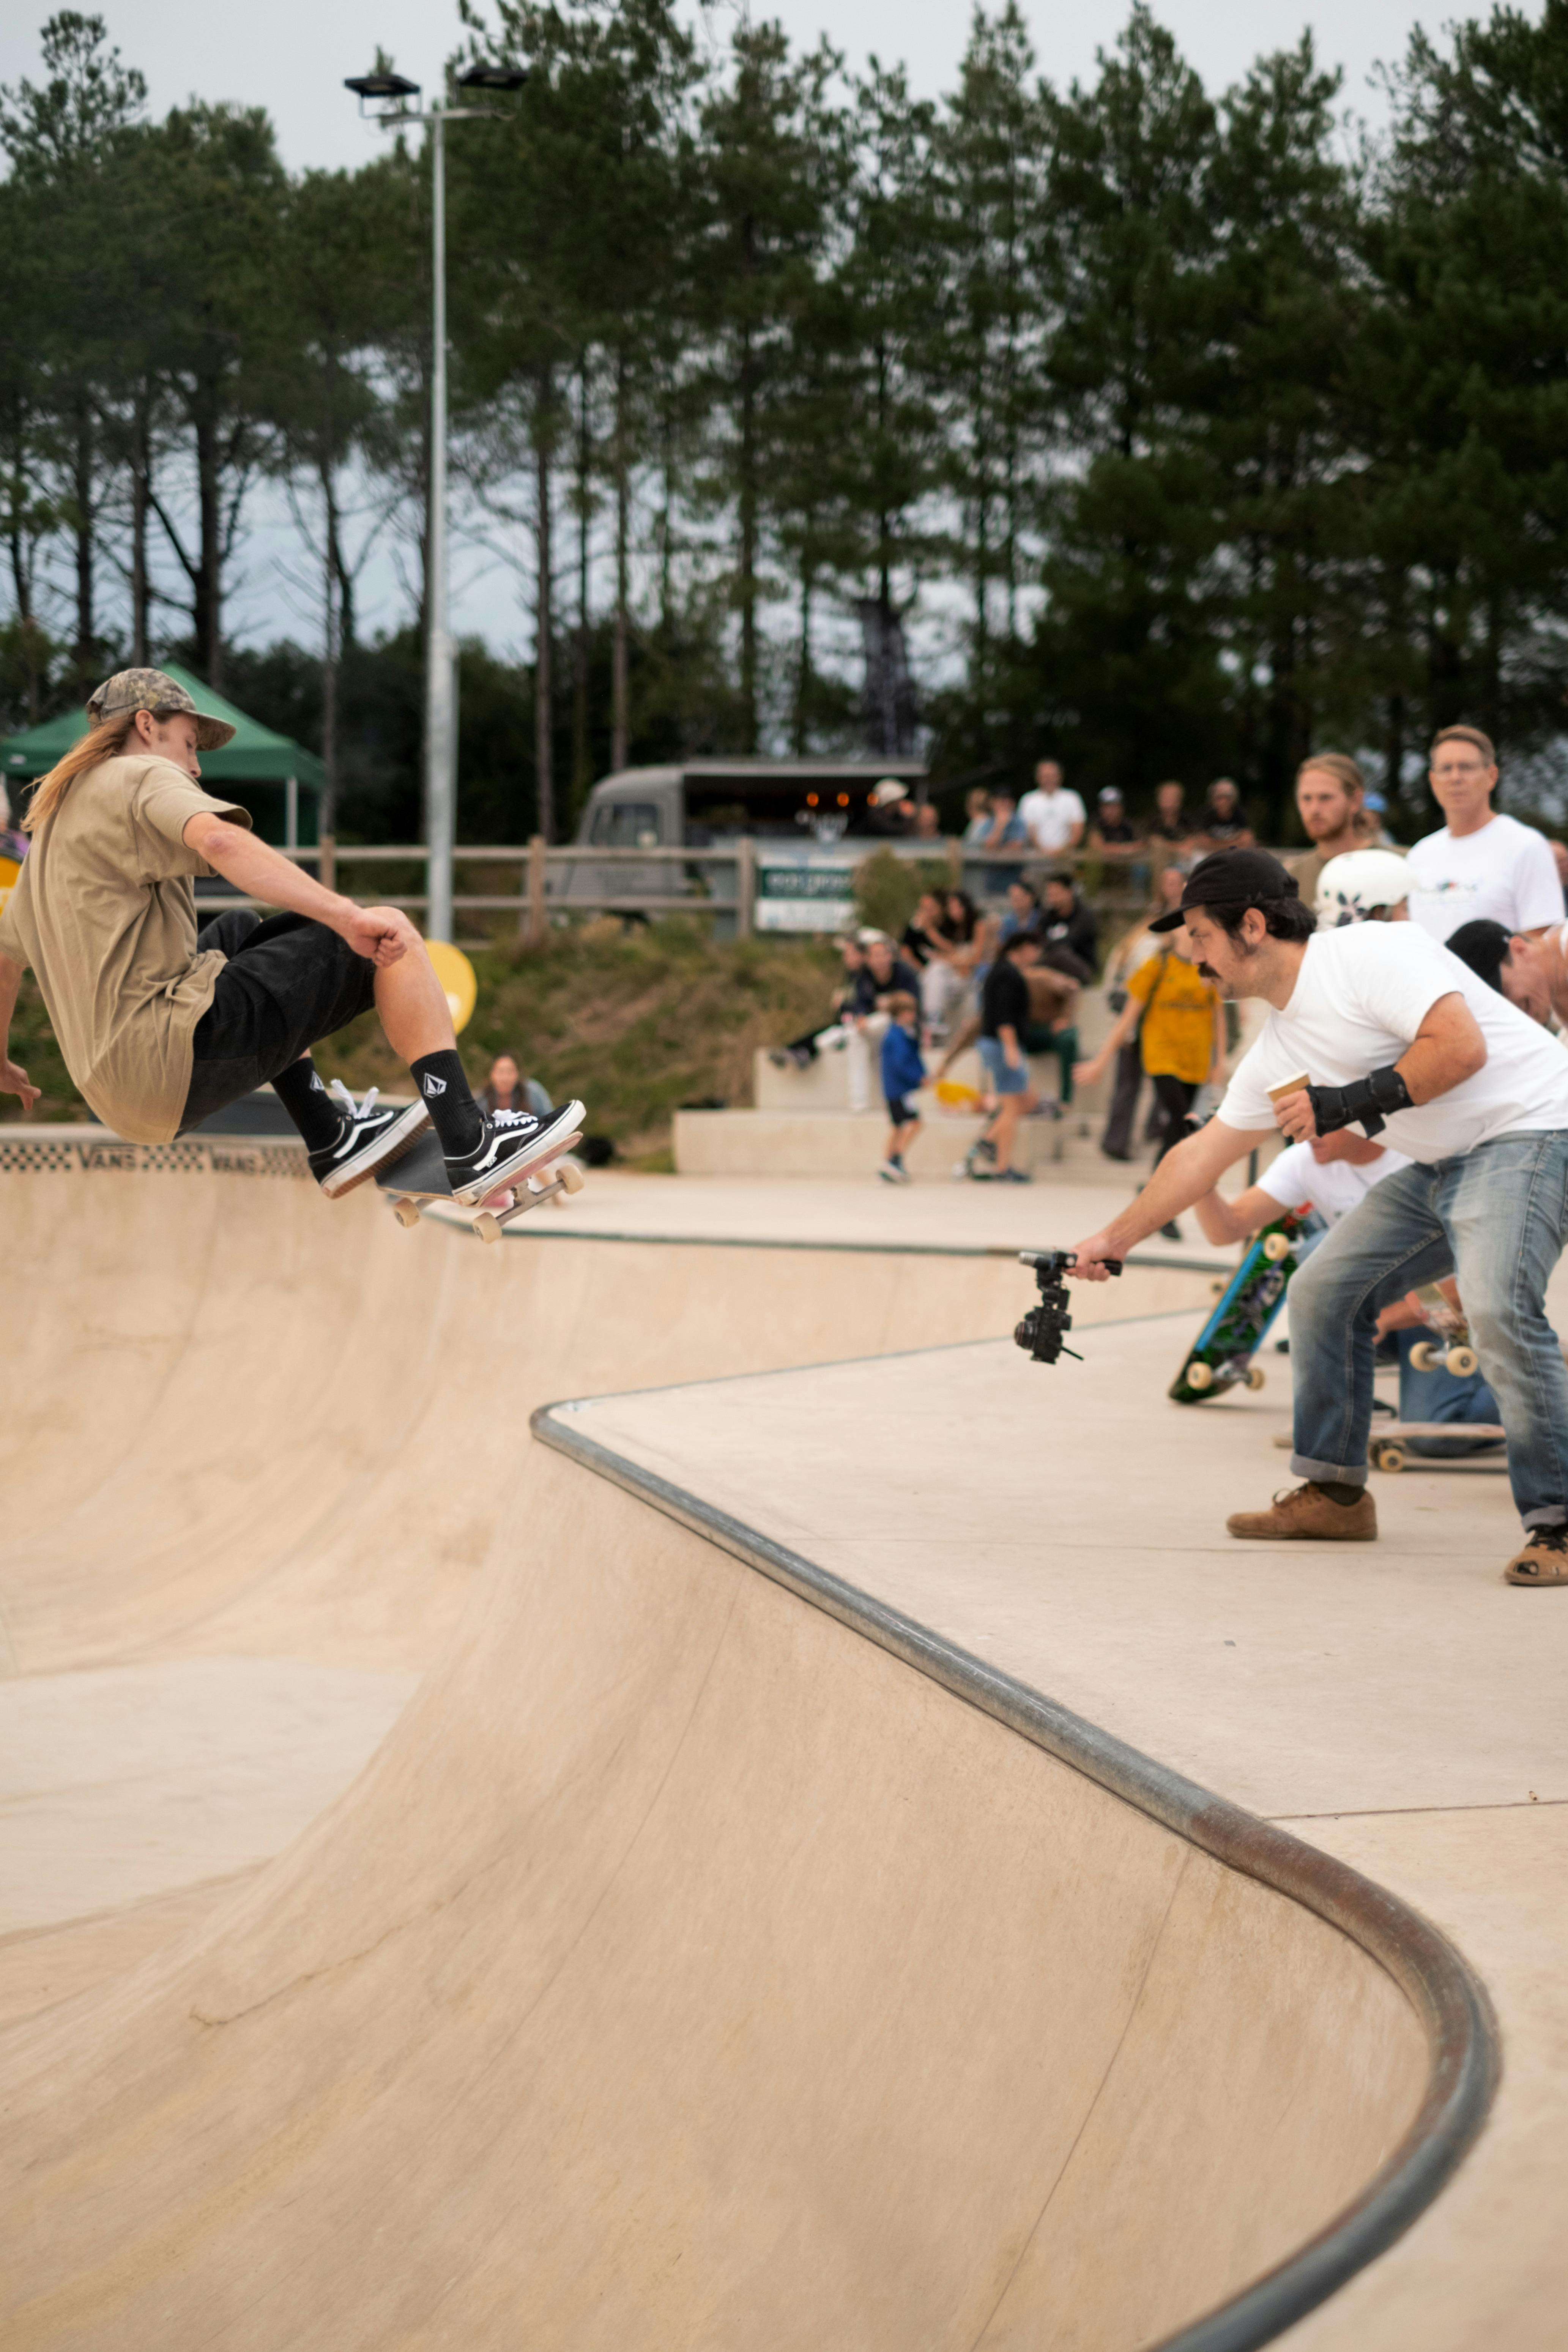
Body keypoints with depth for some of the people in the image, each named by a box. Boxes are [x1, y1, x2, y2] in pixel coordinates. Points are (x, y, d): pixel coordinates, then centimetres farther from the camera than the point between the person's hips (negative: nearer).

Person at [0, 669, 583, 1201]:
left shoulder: (49, 822, 26)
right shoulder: (142, 778, -1)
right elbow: (218, 840, -24)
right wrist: (345, 915, -33)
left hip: (115, 1086, 10)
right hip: (179, 1055, -10)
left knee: (241, 930, 36)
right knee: (391, 934, -4)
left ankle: (331, 1142, 25)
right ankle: (471, 1149, -12)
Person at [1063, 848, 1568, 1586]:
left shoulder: (1369, 955, -16)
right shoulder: (1280, 1047, 12)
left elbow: (1462, 1046, -27)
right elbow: (1204, 1153, 21)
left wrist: (1352, 1101, -20)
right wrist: (1113, 1240, 26)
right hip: (1441, 1164, 10)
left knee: (1497, 1306, -29)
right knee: (1324, 1292, 10)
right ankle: (1335, 1493, 21)